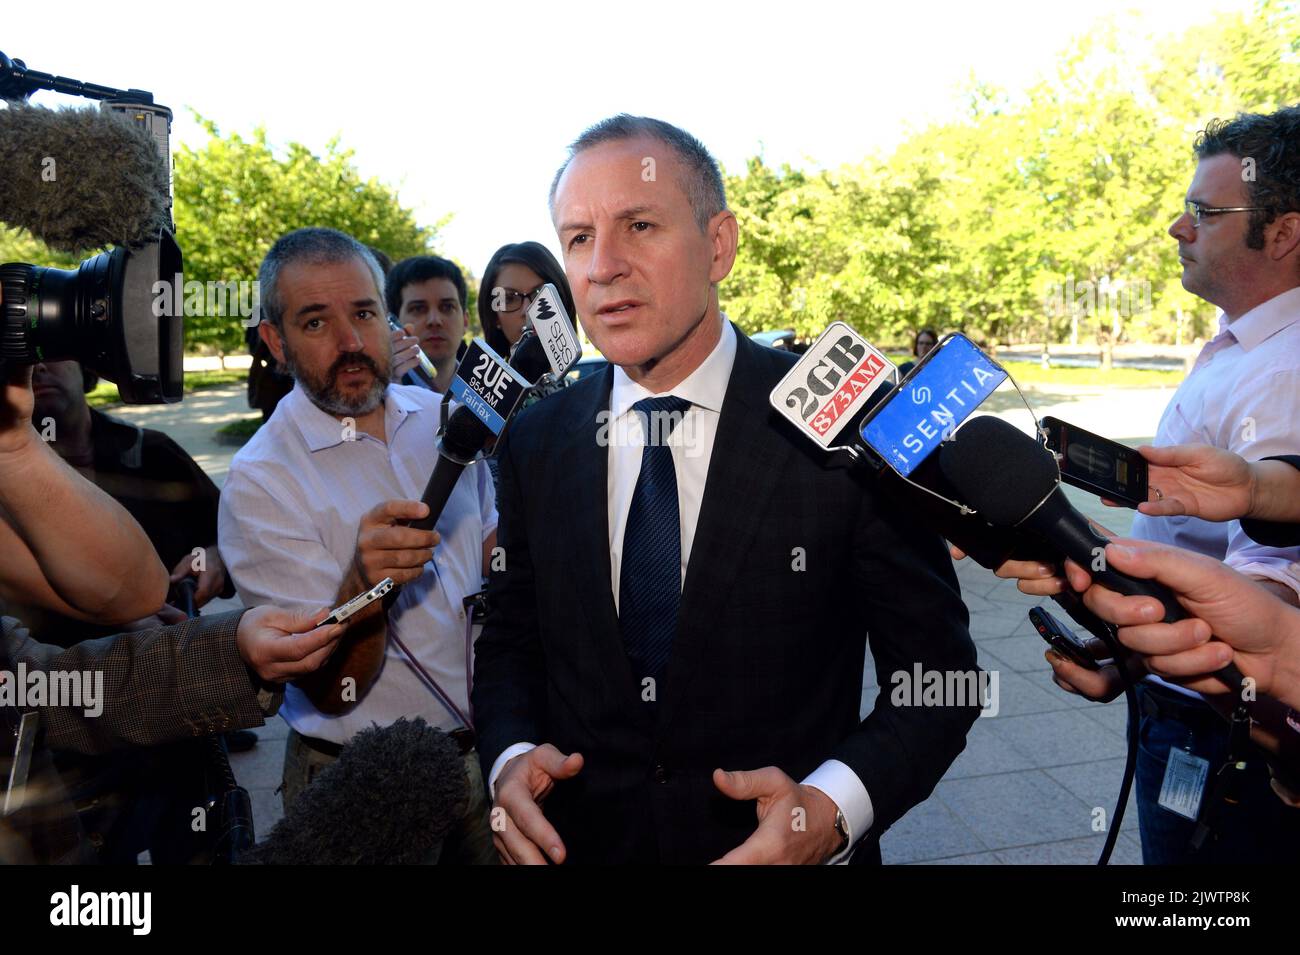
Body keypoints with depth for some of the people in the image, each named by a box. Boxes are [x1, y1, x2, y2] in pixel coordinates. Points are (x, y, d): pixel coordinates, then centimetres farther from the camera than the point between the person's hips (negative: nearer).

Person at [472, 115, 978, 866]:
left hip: (785, 845, -2)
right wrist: (509, 758, -13)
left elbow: (938, 673, -11)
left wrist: (834, 804, -26)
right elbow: (512, 637, 5)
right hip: (581, 840, 4)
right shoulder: (536, 443, -5)